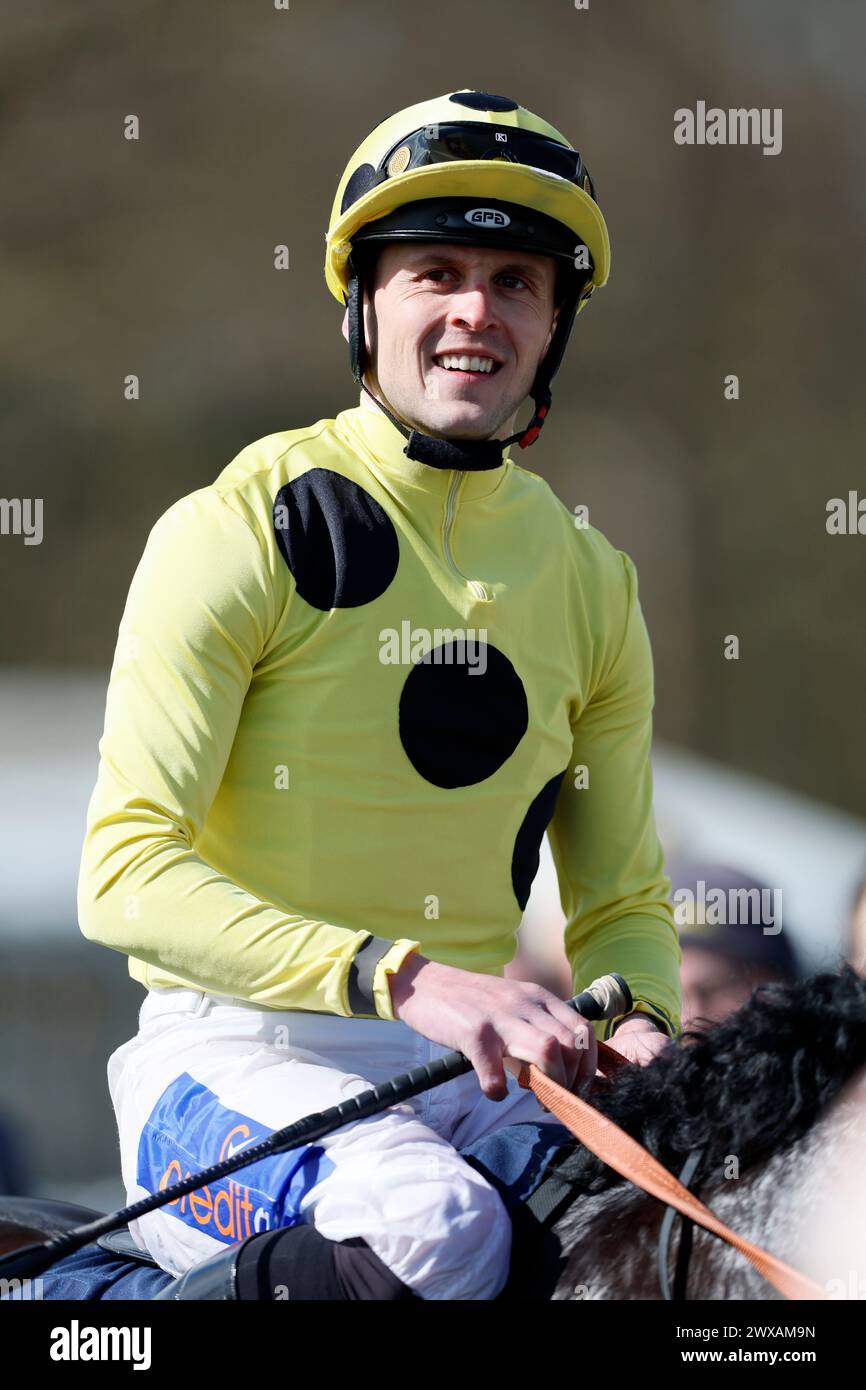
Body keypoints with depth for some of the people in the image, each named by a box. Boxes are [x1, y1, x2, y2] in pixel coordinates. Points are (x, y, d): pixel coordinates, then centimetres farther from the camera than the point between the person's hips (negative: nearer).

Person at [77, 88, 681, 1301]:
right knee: (433, 1228, -35)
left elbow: (623, 900, 20)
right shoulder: (240, 532, -5)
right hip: (234, 1055, -5)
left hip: (465, 1068, 5)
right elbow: (124, 873, -14)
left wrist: (640, 1025, -6)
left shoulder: (590, 585, 12)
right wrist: (403, 978, -27)